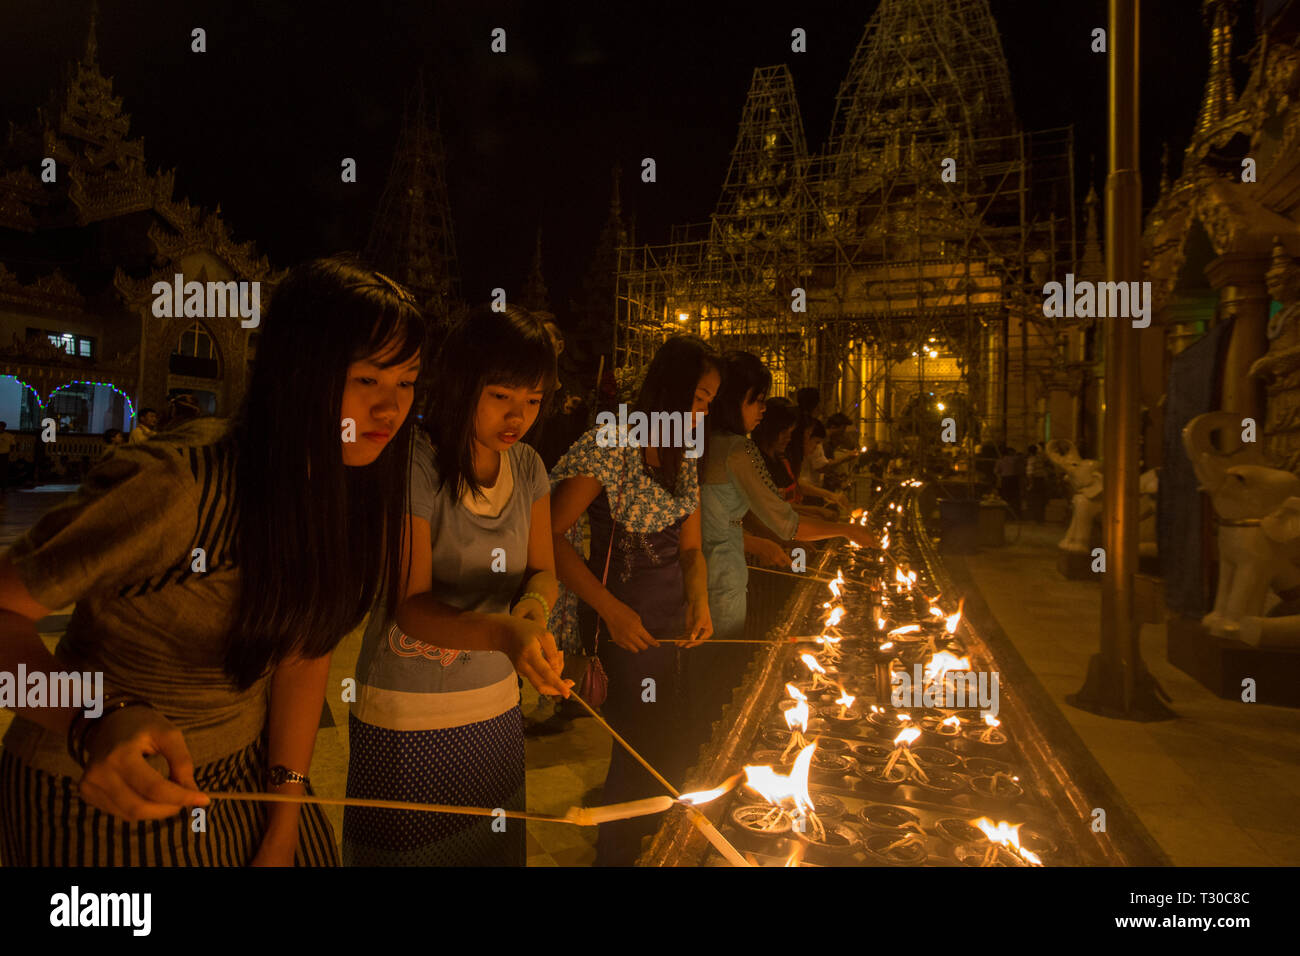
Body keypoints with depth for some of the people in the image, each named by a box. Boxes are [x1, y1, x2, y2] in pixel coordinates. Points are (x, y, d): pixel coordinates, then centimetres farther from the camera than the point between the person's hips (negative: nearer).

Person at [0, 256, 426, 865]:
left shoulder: (348, 488, -10)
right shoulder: (175, 487, -29)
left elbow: (305, 644, -4)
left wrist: (284, 828, -4)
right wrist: (96, 724, -39)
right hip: (98, 792, -5)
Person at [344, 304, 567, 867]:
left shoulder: (528, 468, 0)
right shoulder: (415, 466, -17)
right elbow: (410, 605, -19)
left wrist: (533, 603, -18)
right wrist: (501, 634, -37)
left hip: (496, 707, 5)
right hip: (406, 715, -5)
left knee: (492, 849, 19)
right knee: (410, 849, 10)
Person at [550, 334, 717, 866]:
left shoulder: (682, 455, 7)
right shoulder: (607, 446, -16)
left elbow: (690, 547, 10)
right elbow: (551, 535, -19)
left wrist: (700, 602, -9)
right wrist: (611, 610, -20)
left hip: (679, 618, 7)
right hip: (629, 624, -7)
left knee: (680, 748, 17)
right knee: (640, 754, 5)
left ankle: (655, 839, 43)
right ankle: (615, 853, 31)